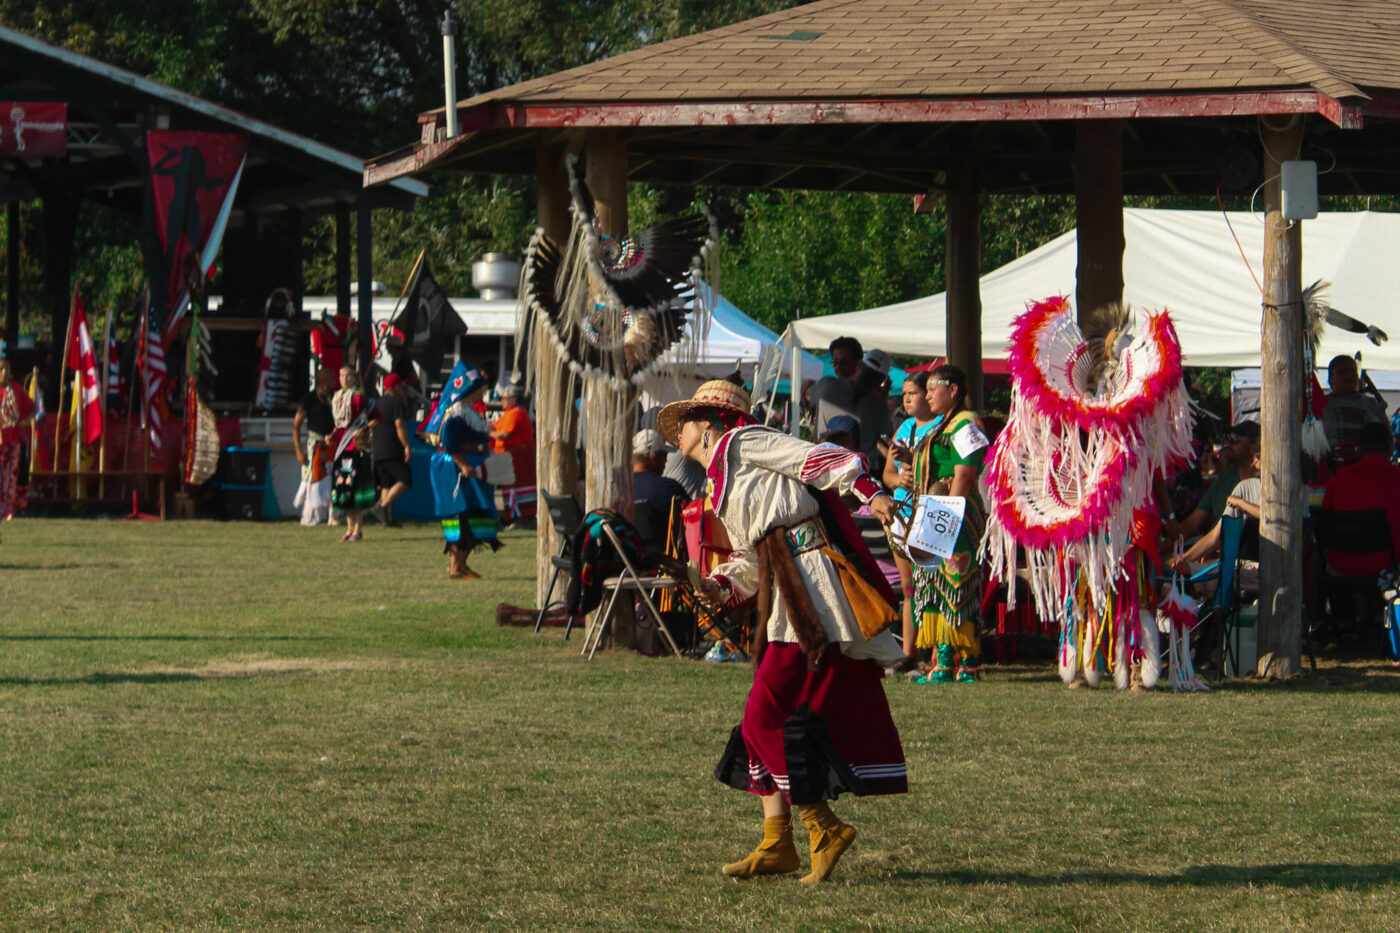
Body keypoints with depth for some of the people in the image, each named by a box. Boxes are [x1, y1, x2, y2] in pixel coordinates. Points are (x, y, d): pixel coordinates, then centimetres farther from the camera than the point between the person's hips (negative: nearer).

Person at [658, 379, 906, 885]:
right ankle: (776, 843, 11)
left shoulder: (741, 443, 0)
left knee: (770, 717, -9)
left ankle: (825, 828, -3)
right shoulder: (720, 486, 25)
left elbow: (819, 459, -8)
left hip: (806, 588, -10)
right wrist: (719, 586, 5)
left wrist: (871, 494, -21)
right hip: (784, 598, 10)